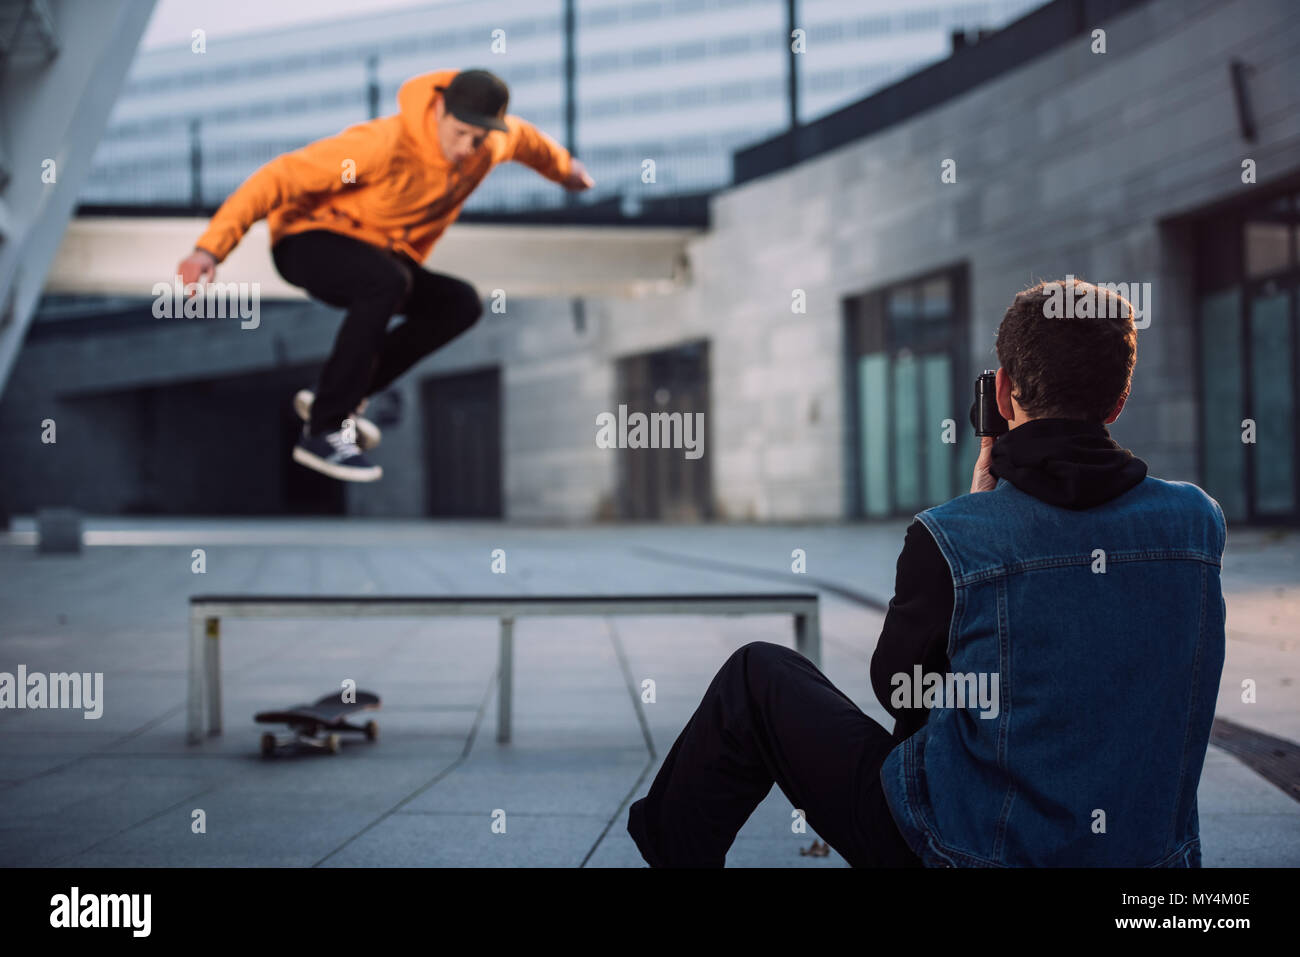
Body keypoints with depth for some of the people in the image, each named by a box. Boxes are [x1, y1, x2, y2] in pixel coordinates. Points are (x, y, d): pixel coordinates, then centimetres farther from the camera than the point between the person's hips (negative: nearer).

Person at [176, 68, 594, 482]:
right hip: (308, 242, -8)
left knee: (461, 304, -14)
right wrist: (210, 248, -40)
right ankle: (323, 430, -31)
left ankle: (337, 398, -7)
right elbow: (280, 178, -31)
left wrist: (564, 167, 41)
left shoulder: (497, 140, -8)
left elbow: (523, 138, 20)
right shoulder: (385, 143, -30)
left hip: (382, 255, 8)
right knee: (387, 279, -38)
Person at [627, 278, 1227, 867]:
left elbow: (897, 686, -1)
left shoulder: (950, 538, -19)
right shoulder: (1198, 522, -7)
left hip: (969, 851, -5)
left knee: (757, 676, 14)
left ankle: (670, 849, 35)